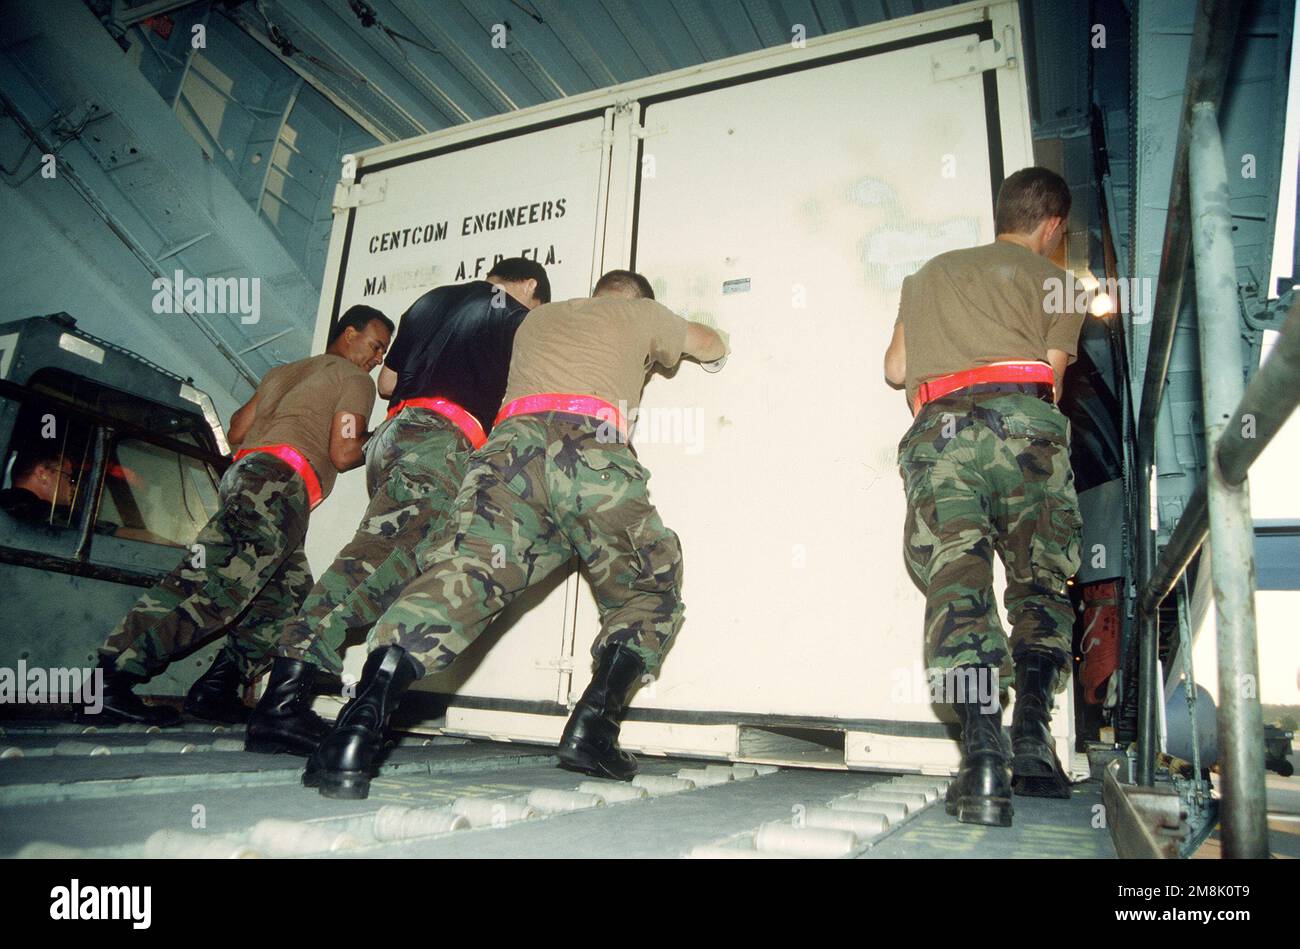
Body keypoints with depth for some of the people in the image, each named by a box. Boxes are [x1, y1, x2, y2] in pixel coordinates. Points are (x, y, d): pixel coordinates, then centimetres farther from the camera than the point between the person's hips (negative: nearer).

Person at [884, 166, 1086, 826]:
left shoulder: (930, 273, 31)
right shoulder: (1052, 279, 21)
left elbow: (896, 369, 30)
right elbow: (1051, 376, 12)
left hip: (939, 429, 2)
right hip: (1021, 419, -1)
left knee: (955, 586, -9)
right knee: (1041, 582, 10)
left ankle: (982, 754, -22)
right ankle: (1032, 734, 0)